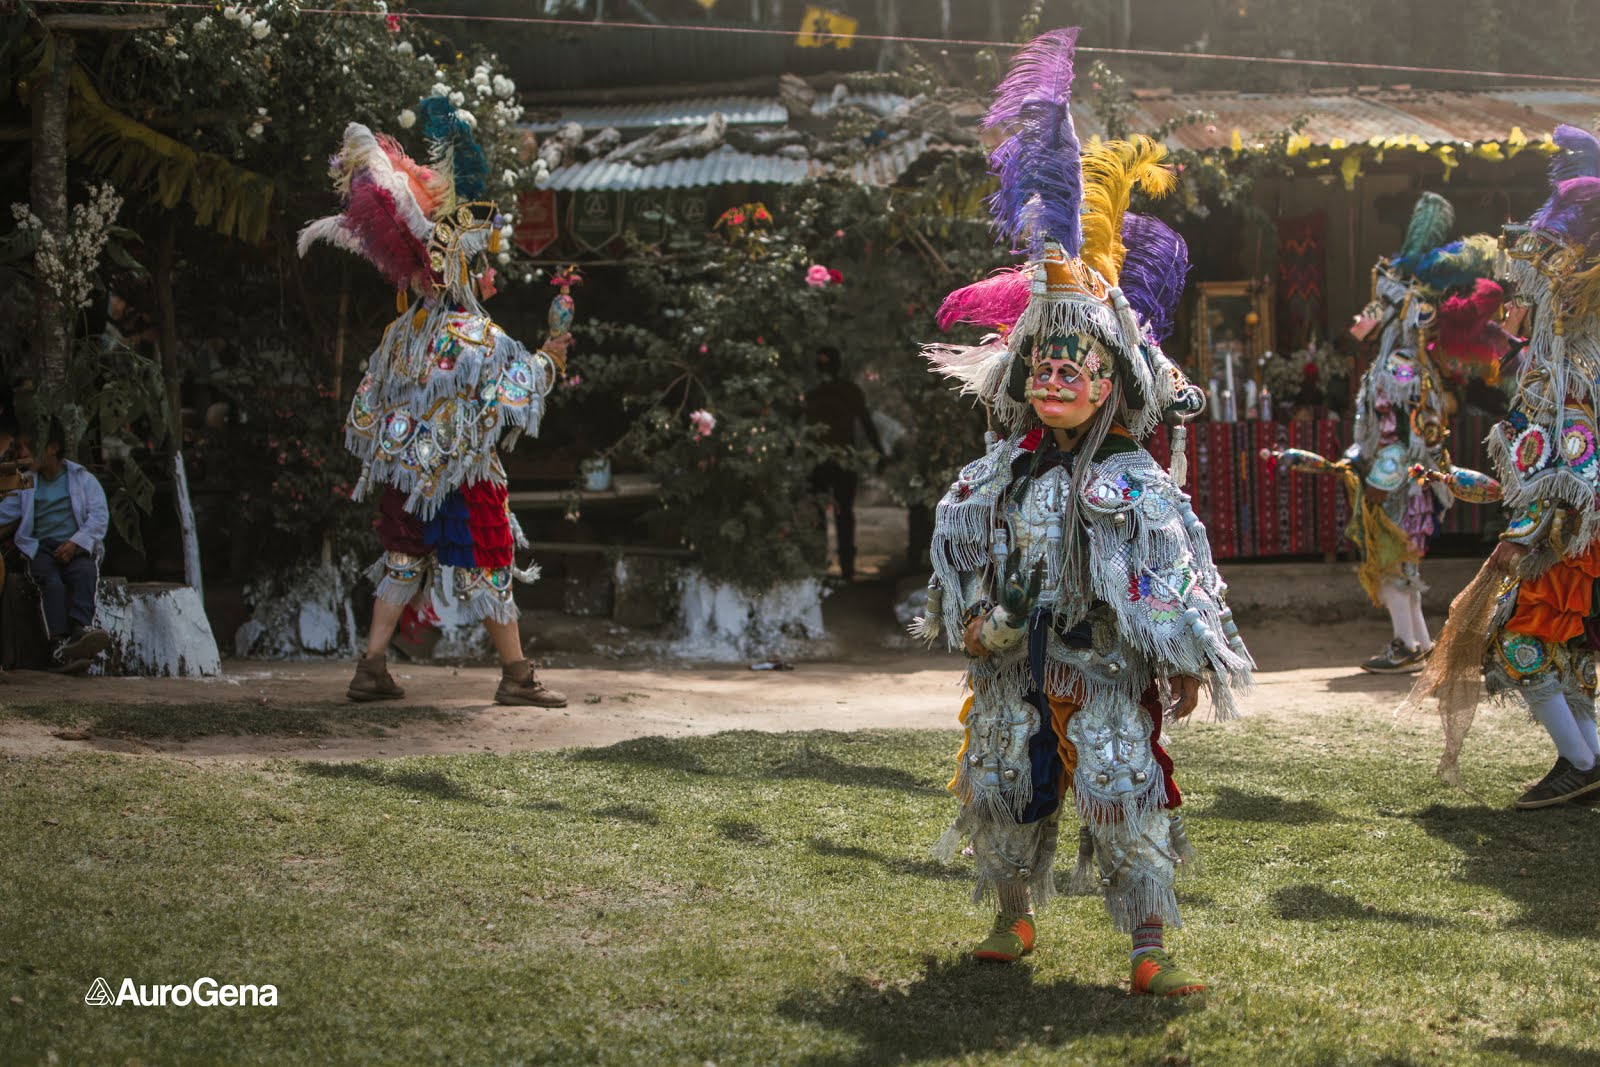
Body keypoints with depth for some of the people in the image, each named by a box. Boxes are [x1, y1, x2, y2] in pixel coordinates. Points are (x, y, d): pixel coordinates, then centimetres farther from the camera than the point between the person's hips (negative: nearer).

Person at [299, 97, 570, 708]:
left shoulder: (402, 332, 6)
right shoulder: (478, 336, -15)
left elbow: (367, 406, 11)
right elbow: (512, 400, -13)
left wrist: (379, 459, 24)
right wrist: (547, 362, 3)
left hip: (403, 471, 6)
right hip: (460, 476, -6)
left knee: (404, 560, 13)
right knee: (488, 564, 3)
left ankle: (372, 667, 8)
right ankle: (517, 675, 9)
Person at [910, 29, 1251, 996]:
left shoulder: (1138, 488, -6)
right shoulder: (994, 481, 4)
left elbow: (1176, 579, -2)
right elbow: (958, 555, 12)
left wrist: (1186, 665, -2)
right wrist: (974, 617, -3)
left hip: (1107, 669, -4)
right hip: (1016, 669, 4)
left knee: (1125, 794, -9)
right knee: (1004, 788, 13)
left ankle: (1151, 949, -6)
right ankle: (1015, 914, 34)